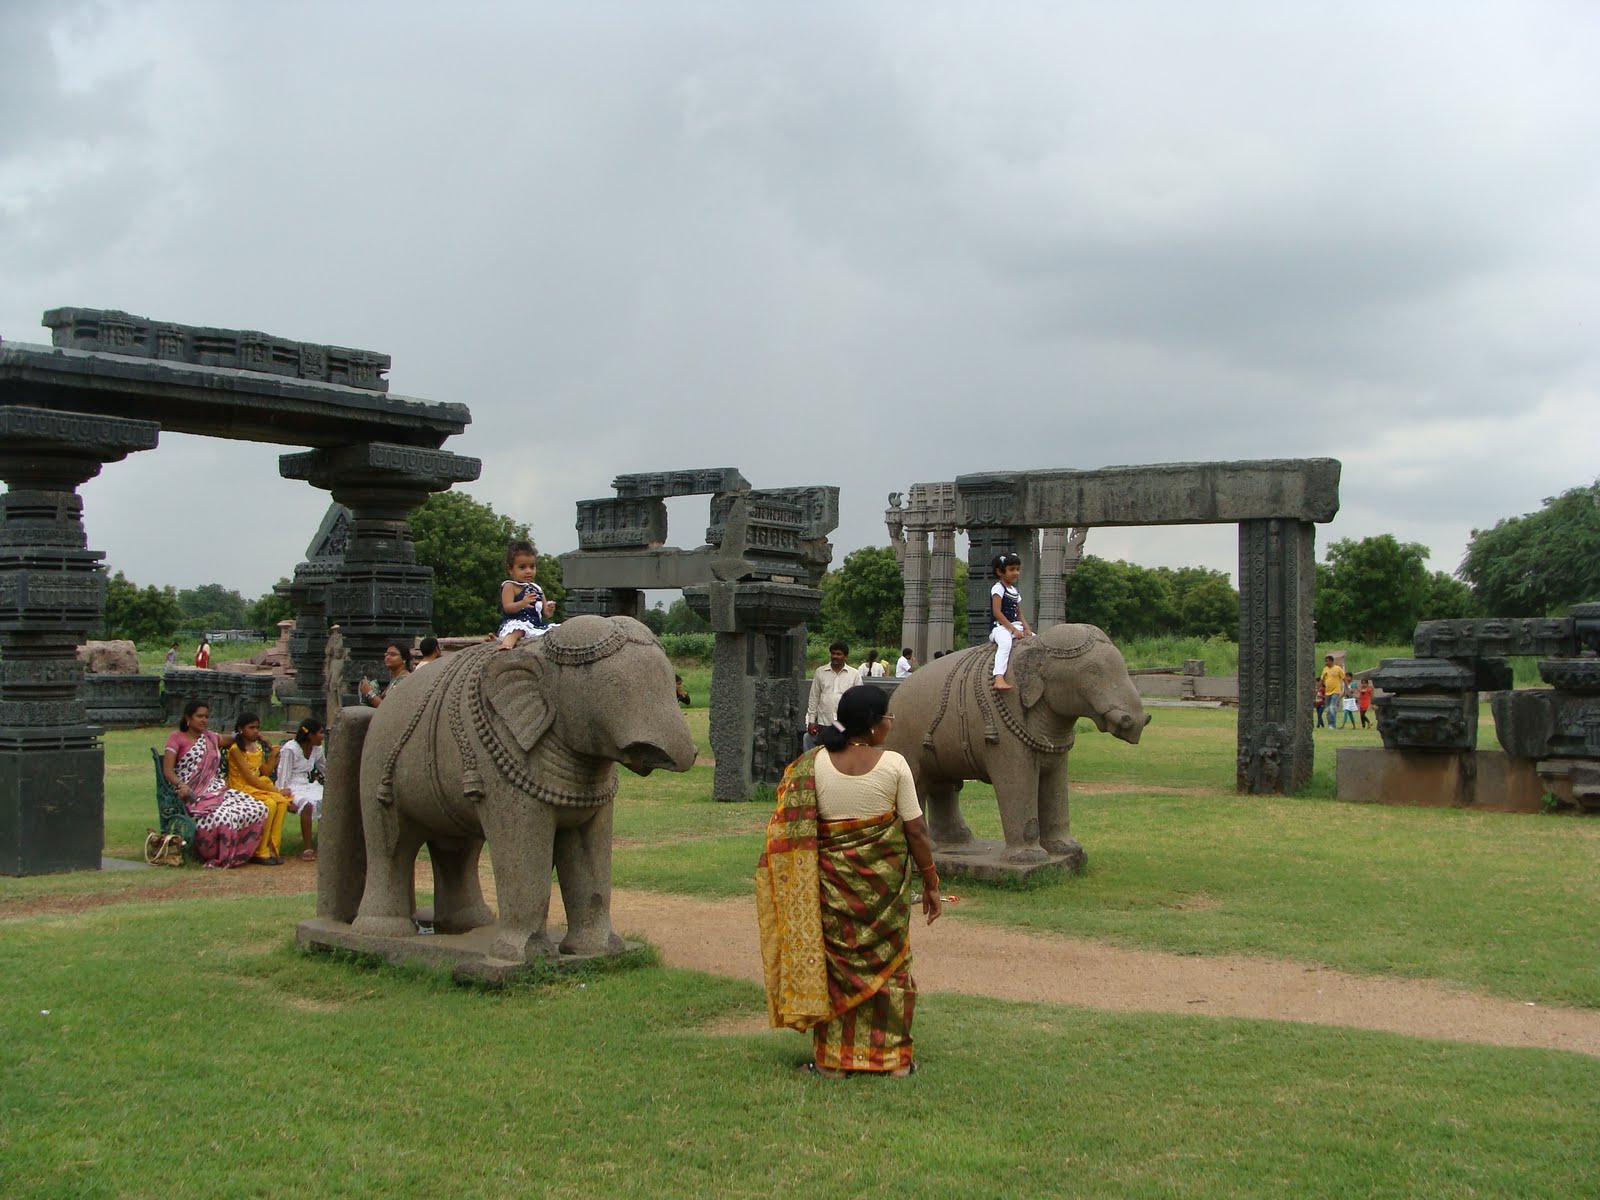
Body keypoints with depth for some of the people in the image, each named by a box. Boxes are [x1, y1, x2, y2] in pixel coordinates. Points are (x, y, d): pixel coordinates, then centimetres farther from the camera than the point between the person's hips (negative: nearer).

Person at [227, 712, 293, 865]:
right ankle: (260, 852, -21)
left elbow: (266, 772, 13)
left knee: (282, 801, -23)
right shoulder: (236, 749, -10)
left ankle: (272, 848, -20)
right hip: (242, 789, -7)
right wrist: (276, 790, -16)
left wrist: (273, 753, 8)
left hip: (259, 786, 7)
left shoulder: (258, 747, 14)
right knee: (270, 804, -32)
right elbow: (249, 778, -16)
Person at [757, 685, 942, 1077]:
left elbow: (789, 832, -4)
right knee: (887, 963, 12)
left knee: (835, 962, 11)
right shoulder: (893, 765, -10)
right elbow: (916, 830, -7)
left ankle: (832, 1058, 16)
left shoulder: (811, 766, -6)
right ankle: (893, 1057, 19)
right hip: (884, 881, -1)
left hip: (831, 882, 1)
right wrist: (931, 883, 4)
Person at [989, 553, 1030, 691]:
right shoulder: (998, 588, -6)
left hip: (1014, 626, 9)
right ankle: (999, 679, -53)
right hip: (999, 627, -9)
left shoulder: (1015, 591, 20)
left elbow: (1019, 614, 20)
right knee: (1005, 643, -38)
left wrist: (1026, 628, 0)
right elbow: (996, 612, -15)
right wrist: (1013, 629, -18)